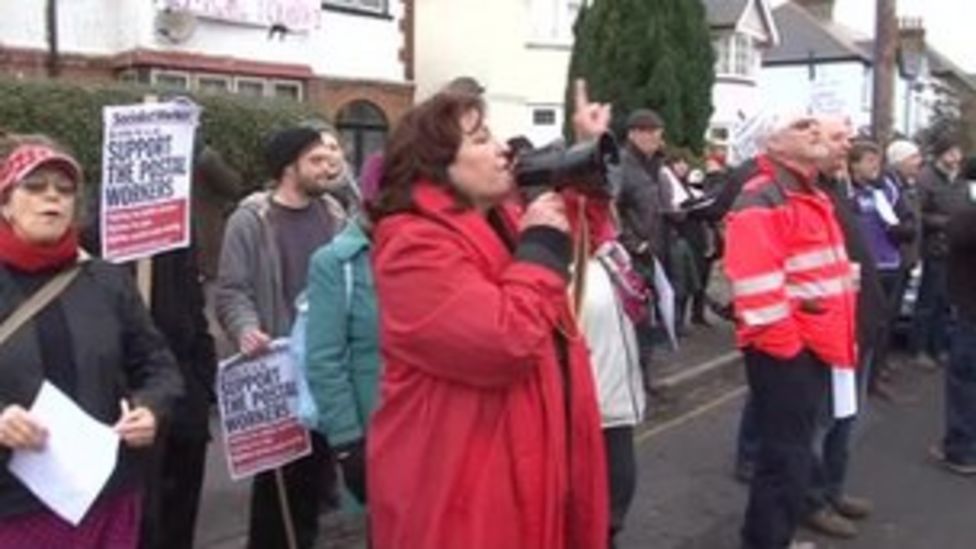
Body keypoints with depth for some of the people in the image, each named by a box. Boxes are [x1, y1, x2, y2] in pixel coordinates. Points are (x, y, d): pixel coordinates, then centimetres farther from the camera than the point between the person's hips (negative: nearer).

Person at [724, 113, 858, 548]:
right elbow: (755, 284, -26)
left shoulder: (812, 196, 16)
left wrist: (839, 339, 20)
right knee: (787, 455, -4)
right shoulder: (762, 201, -17)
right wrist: (784, 345, -20)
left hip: (814, 344, 10)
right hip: (783, 350, -10)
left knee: (795, 450, 18)